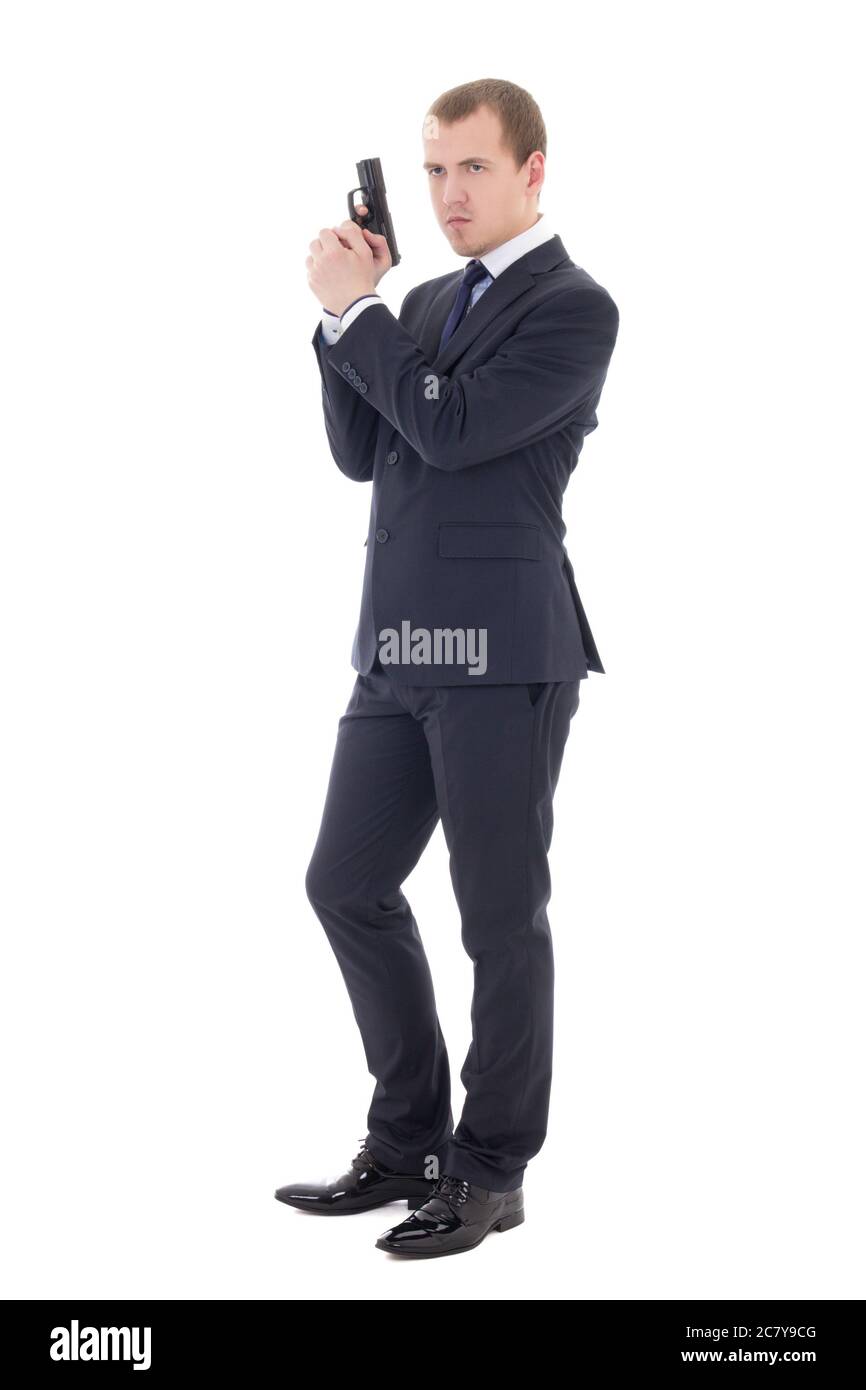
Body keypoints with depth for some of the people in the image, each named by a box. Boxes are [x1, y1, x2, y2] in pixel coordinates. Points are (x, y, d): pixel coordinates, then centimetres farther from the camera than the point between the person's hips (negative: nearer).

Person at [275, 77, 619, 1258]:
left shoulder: (575, 308, -7)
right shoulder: (427, 304, 17)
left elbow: (452, 428, -18)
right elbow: (360, 452, 11)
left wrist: (356, 309, -9)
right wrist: (347, 311, 1)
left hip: (502, 653, -8)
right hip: (401, 651, 8)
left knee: (500, 918, 1)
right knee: (347, 885, 11)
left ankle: (492, 1172, 14)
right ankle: (410, 1140, 24)